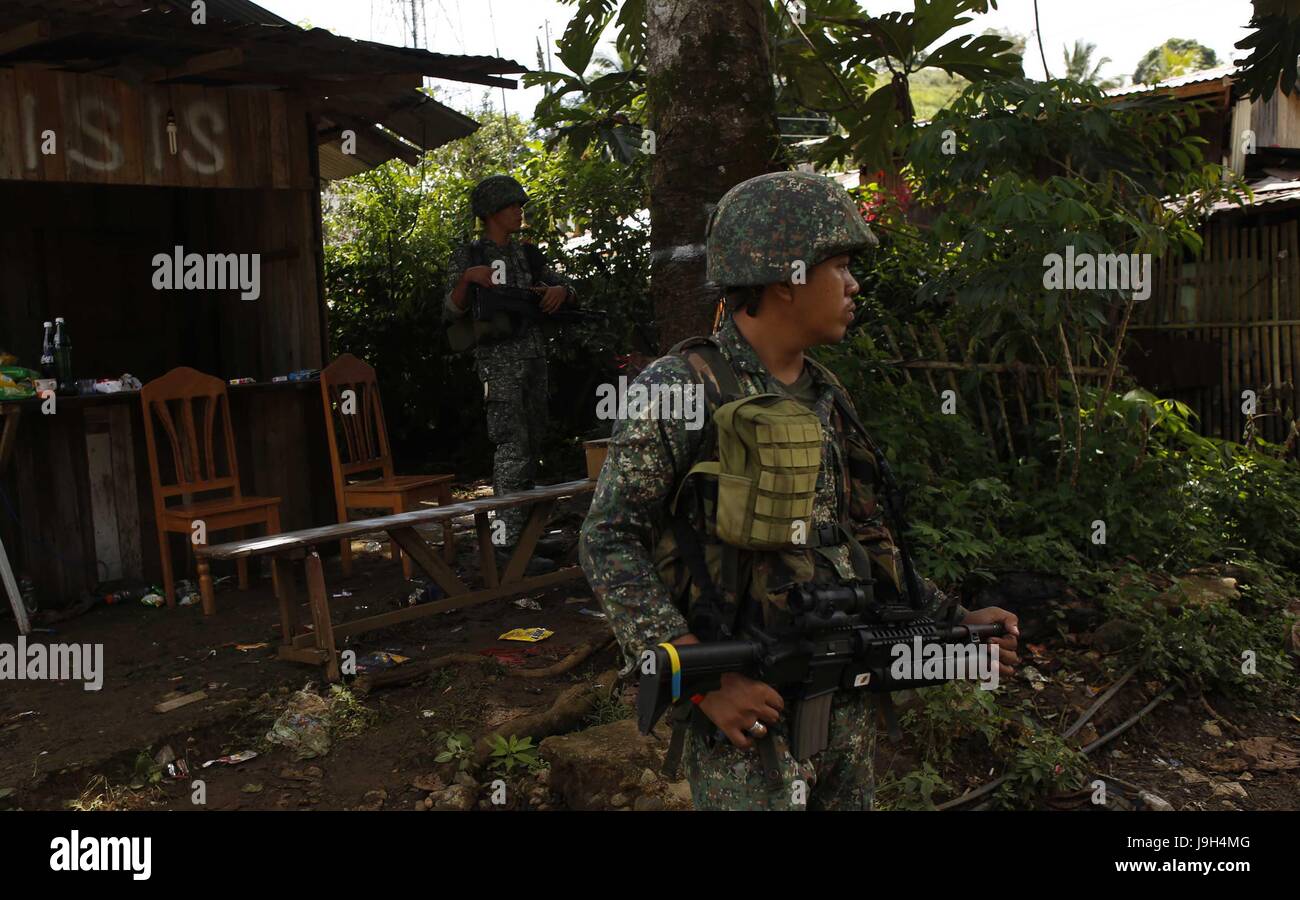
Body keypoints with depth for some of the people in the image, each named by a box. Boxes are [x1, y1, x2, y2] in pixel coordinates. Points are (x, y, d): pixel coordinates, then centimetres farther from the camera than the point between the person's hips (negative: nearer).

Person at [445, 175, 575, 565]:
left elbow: (565, 286, 16)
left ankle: (526, 529, 20)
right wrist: (467, 278, -28)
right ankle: (508, 541, -10)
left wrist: (559, 290, -8)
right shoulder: (468, 256, -2)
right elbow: (452, 310, -10)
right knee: (512, 447, -12)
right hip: (500, 360, -7)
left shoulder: (527, 253, 15)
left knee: (532, 445, 11)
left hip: (534, 357, 7)